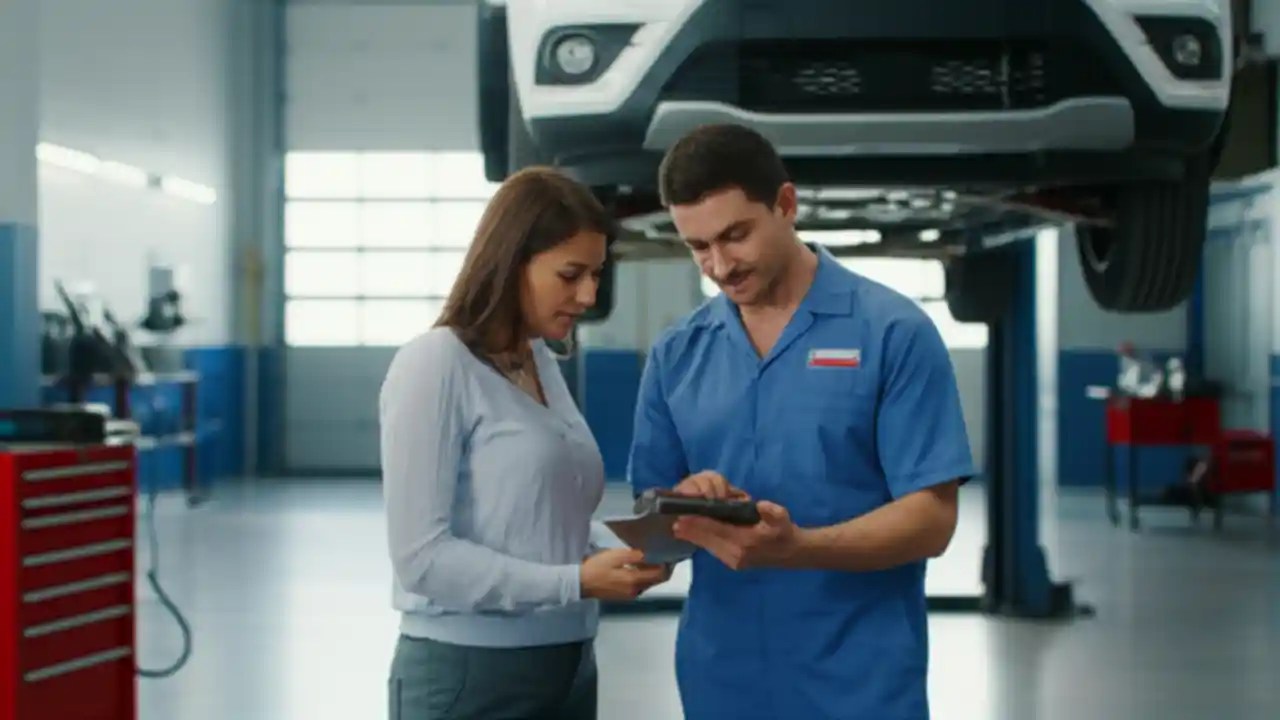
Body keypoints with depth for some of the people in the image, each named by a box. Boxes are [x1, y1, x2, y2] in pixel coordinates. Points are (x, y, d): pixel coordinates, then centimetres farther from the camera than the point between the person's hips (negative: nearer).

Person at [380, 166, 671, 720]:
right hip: (466, 673, -7)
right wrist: (576, 583, -21)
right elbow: (422, 555, -18)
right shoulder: (434, 365, -13)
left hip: (566, 667, 7)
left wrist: (618, 559, -6)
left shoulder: (544, 363, 8)